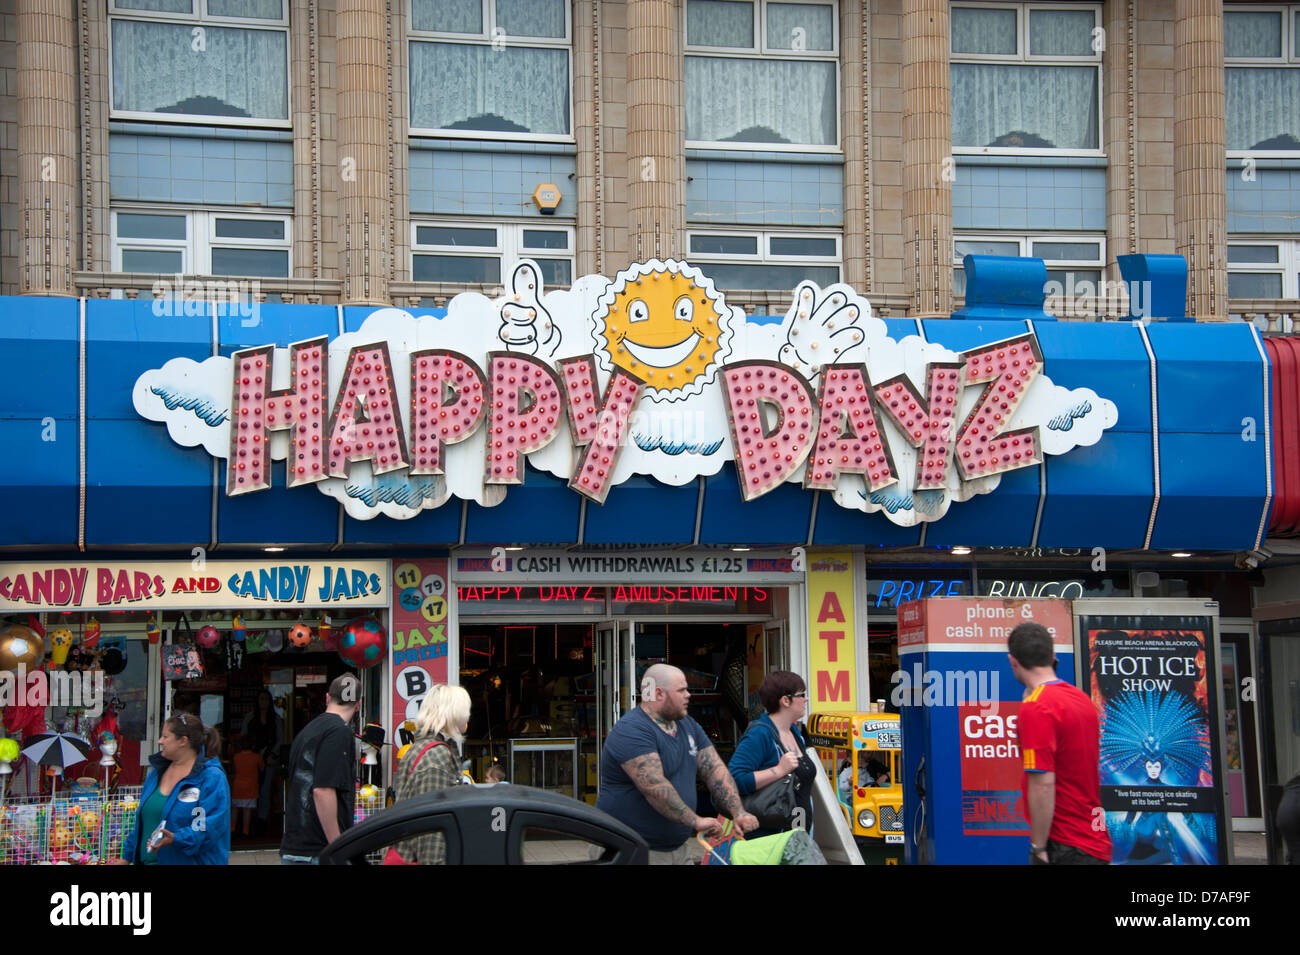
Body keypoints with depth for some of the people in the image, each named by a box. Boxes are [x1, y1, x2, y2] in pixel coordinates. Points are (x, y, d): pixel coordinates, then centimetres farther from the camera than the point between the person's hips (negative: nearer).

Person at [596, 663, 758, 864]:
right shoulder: (632, 731, -17)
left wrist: (738, 813, -6)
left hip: (679, 846, 8)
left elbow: (715, 770, 8)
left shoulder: (688, 726, 13)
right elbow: (655, 787, -26)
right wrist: (695, 821, -26)